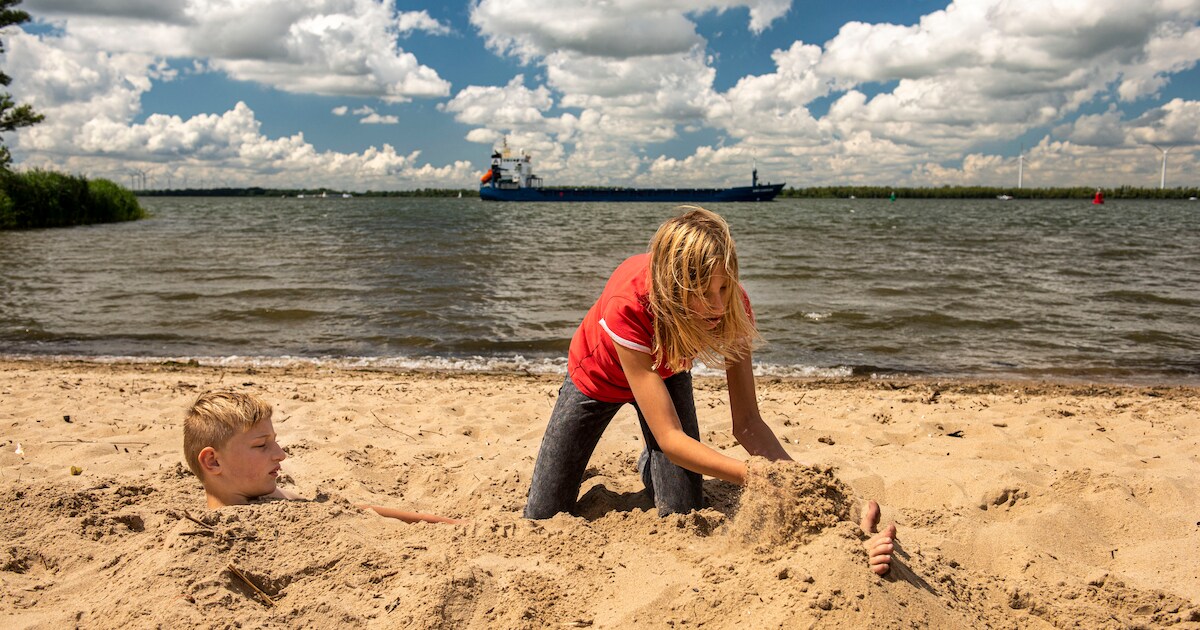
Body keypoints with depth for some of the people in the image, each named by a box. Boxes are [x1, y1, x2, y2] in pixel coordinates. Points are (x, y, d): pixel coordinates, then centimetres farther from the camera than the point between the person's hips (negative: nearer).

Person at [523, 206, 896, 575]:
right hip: (598, 378, -2)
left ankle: (651, 463, 27)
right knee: (543, 517, 3)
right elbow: (670, 437, -46)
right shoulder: (626, 306, -46)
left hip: (665, 374, 2)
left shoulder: (732, 306, -33)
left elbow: (746, 423, -30)